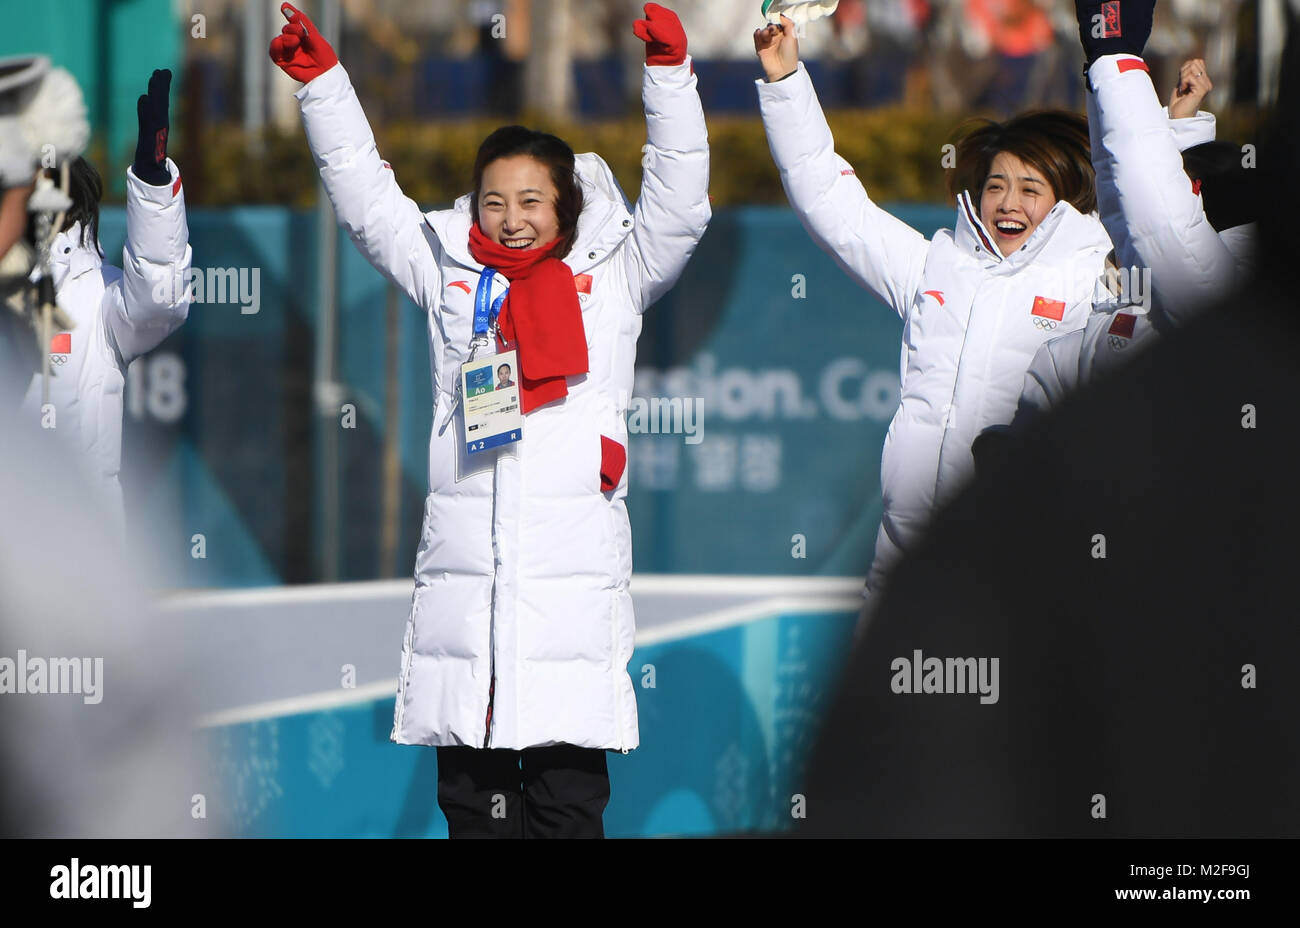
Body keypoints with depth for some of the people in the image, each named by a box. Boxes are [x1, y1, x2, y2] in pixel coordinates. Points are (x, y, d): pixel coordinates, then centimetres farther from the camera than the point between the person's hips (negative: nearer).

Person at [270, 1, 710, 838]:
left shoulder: (613, 279, 11)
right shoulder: (450, 275, 15)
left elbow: (678, 203, 2)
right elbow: (366, 199, 17)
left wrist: (670, 72, -8)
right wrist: (321, 78, 11)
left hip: (574, 563, -2)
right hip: (463, 563, 2)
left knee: (568, 796, -4)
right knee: (470, 792, 4)